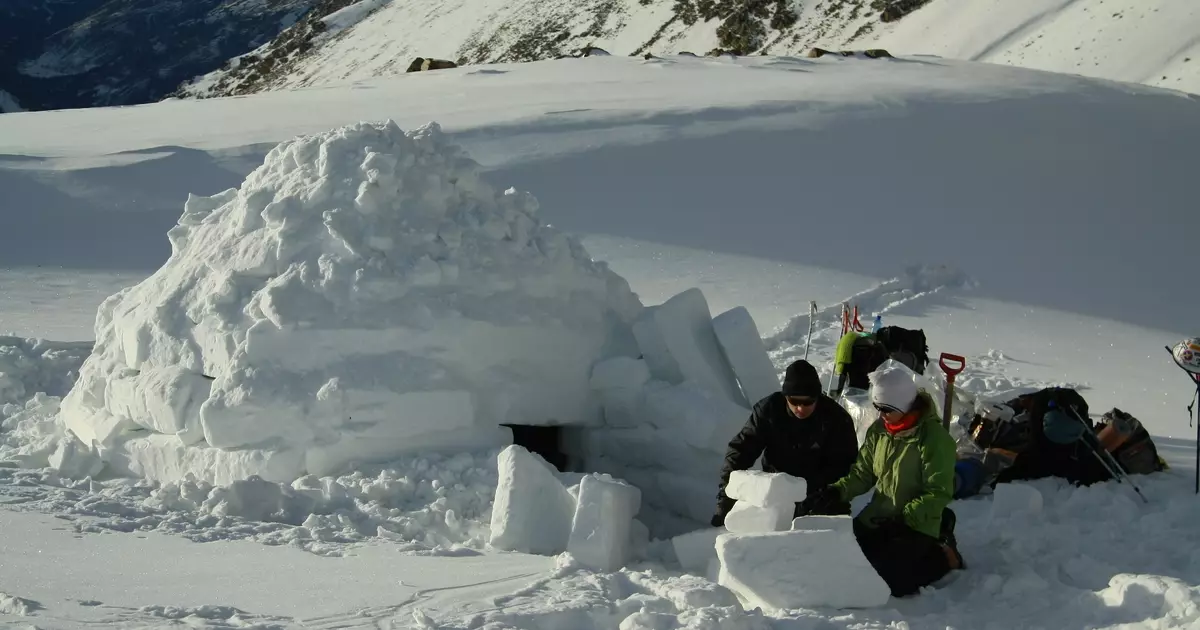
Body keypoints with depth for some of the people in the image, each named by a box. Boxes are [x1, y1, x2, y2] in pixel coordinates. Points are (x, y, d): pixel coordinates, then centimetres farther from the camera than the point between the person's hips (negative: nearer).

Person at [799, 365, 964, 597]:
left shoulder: (934, 437, -19)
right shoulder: (878, 430, 1)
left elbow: (939, 493, -19)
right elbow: (863, 474, 8)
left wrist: (903, 520, -26)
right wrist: (834, 492, -10)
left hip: (917, 526, -7)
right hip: (877, 519, 7)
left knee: (890, 580, -22)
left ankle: (942, 558, 5)